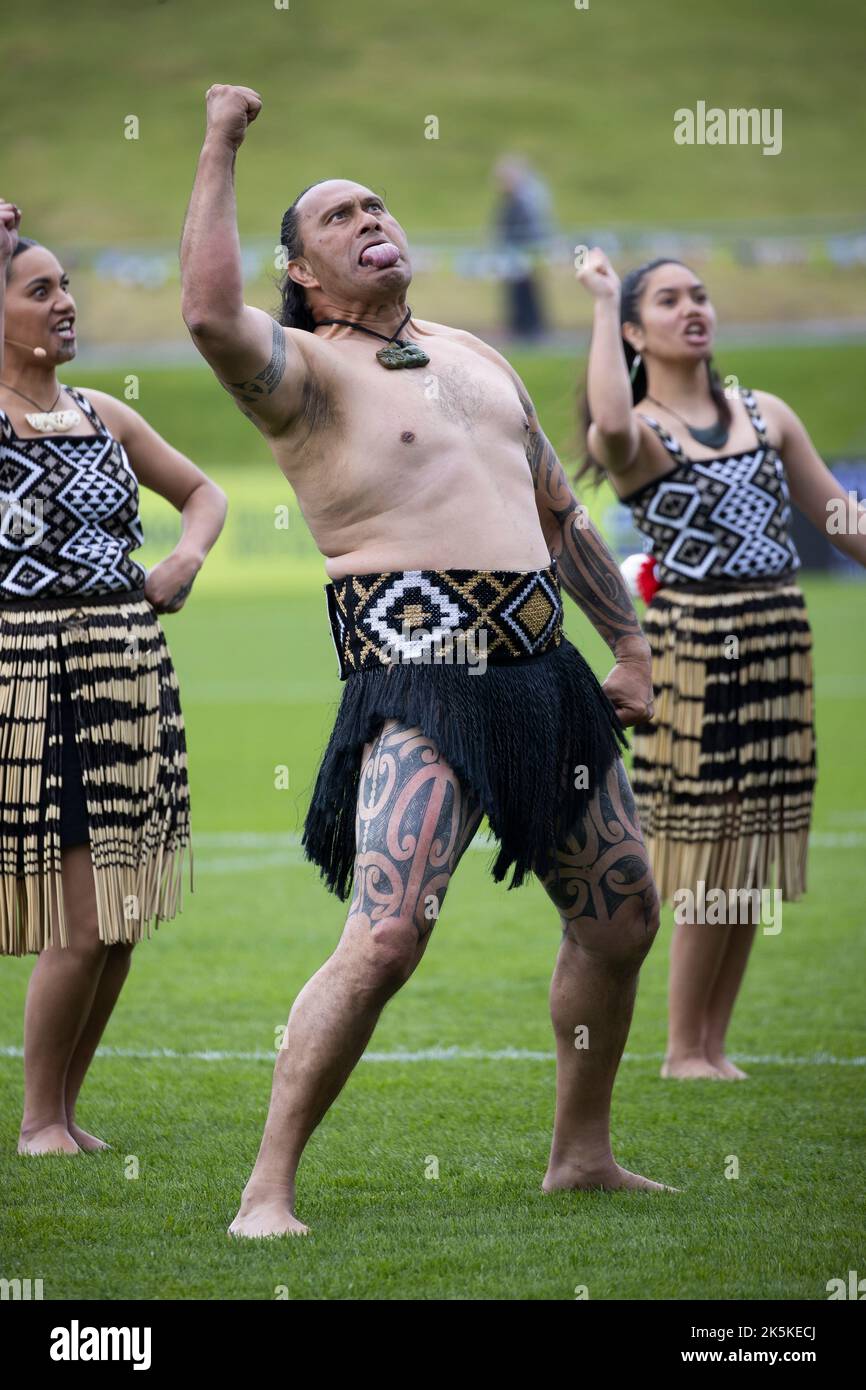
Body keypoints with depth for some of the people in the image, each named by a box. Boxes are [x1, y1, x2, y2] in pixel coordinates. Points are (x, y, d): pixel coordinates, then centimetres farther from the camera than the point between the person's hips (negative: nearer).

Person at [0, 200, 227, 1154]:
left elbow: (202, 491, 25)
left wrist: (188, 555, 6)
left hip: (130, 673, 6)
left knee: (123, 916, 6)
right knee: (81, 921, -8)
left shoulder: (105, 417, 14)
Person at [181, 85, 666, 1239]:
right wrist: (219, 149, -18)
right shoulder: (304, 370, -1)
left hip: (544, 669, 8)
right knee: (384, 941, -21)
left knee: (622, 918, 15)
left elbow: (561, 516, 28)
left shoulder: (473, 357, 21)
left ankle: (582, 1153, 33)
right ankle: (268, 1189, -14)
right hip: (418, 679, -8)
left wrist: (631, 645, 23)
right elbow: (211, 314, -25)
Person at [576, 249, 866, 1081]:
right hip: (694, 644, -5)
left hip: (779, 639, 5)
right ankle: (684, 1050, 8)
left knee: (751, 858, 7)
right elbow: (612, 425, -30)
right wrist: (603, 302, -20)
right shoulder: (637, 434, -5)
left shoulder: (767, 416, 12)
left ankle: (713, 1043, 16)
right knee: (709, 854, -4)